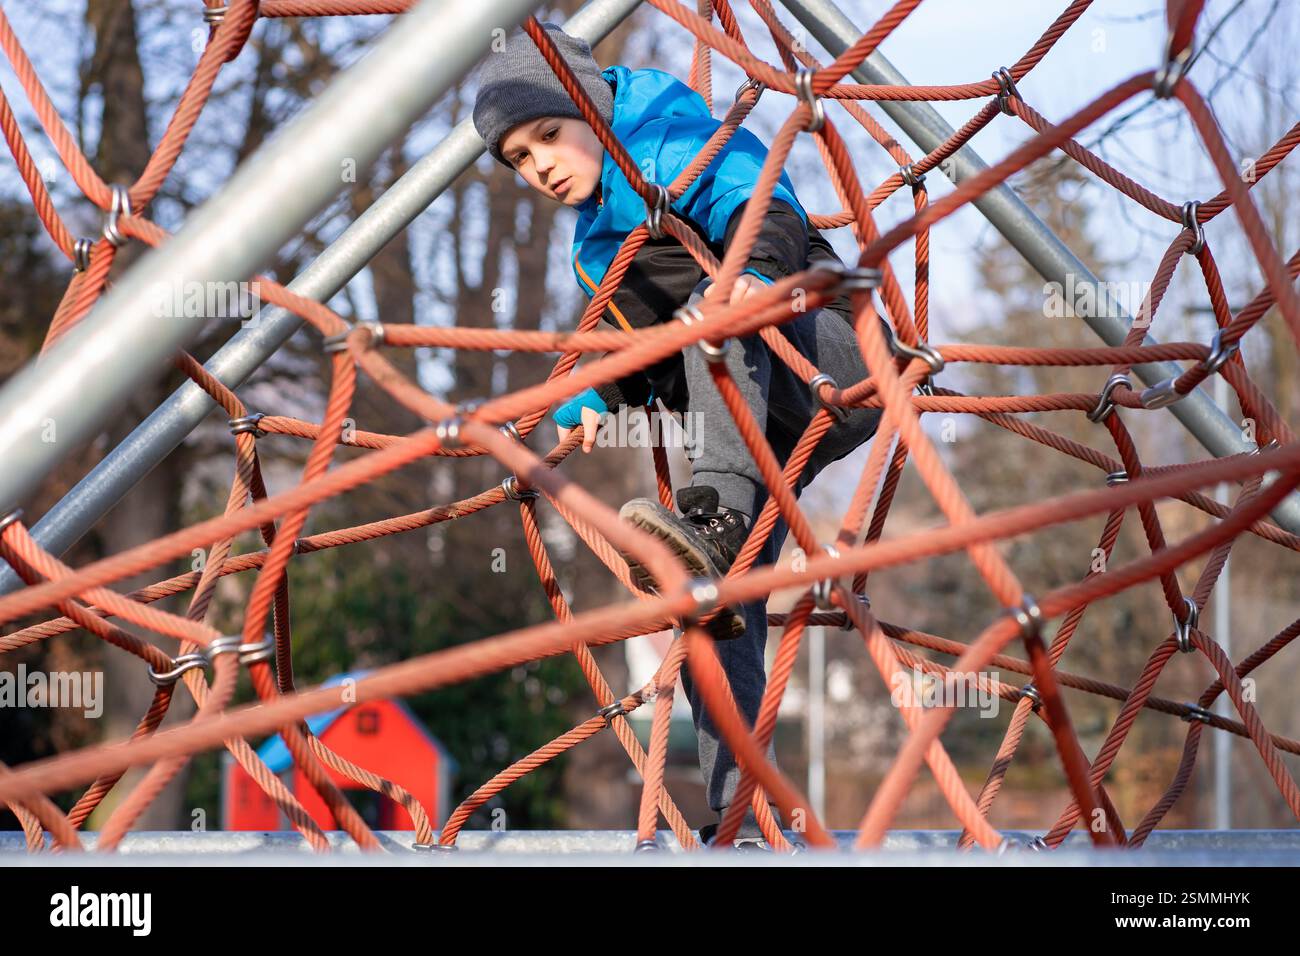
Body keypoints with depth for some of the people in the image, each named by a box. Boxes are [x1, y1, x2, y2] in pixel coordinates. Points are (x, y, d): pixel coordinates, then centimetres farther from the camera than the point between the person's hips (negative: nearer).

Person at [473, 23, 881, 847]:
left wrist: (754, 269, -45)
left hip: (829, 370, -8)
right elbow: (632, 348, 28)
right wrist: (589, 406, 5)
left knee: (712, 307, -37)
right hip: (759, 424, 8)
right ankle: (745, 825, -9)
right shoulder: (596, 247, 22)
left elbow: (758, 201, -21)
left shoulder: (680, 147, -3)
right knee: (714, 619, -7)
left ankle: (717, 520, -57)